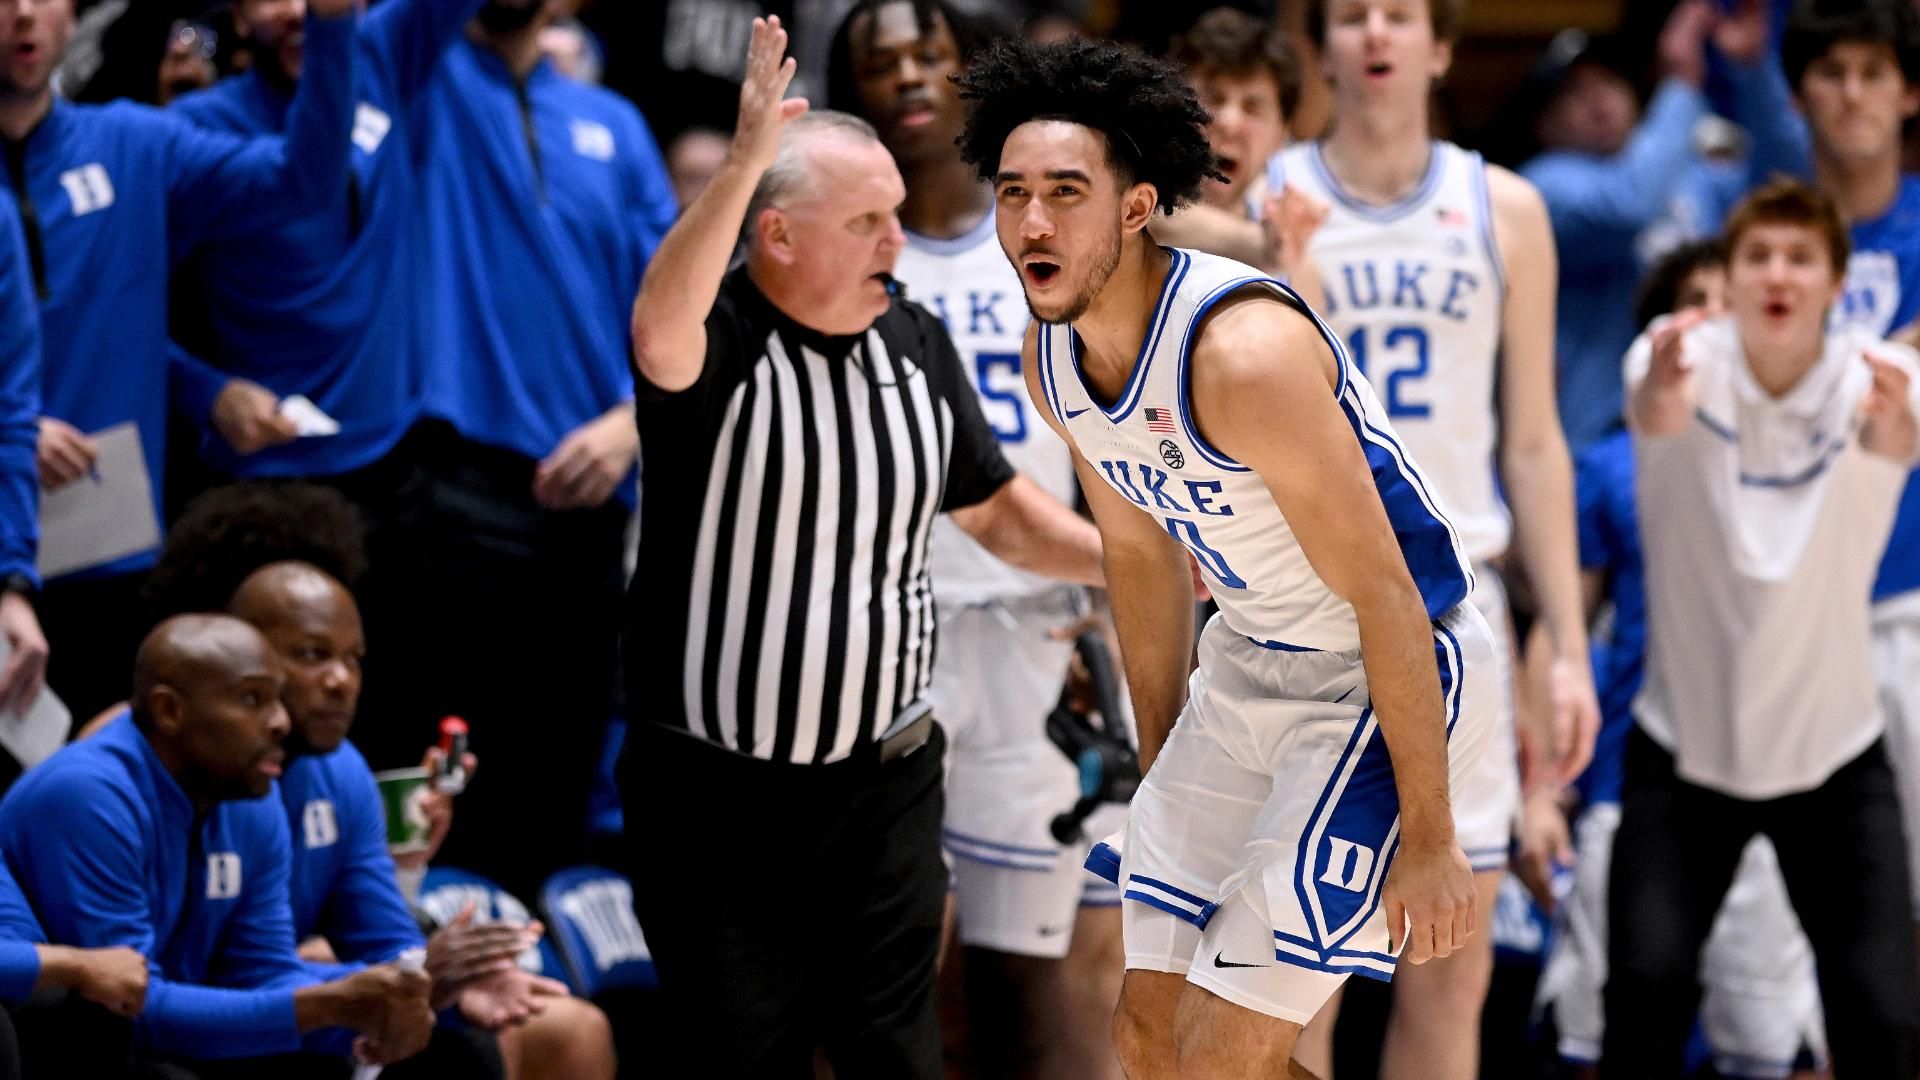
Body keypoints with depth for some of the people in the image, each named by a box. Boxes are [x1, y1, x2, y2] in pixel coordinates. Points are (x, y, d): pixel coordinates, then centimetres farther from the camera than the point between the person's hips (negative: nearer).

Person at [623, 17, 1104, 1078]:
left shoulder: (914, 343, 5)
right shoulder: (717, 344, -13)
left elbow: (999, 509, 14)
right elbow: (657, 334, -39)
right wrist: (746, 157, -45)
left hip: (885, 783, 4)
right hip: (714, 794, -4)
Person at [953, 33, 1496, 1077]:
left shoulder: (1243, 353, -30)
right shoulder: (1051, 356, -4)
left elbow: (1385, 595, -25)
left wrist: (1428, 837, -21)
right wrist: (1158, 773, 20)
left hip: (1394, 669, -8)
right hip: (1247, 664, 8)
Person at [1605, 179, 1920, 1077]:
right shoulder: (1685, 362, -12)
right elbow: (1655, 411, -37)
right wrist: (1661, 400, -62)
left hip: (1834, 757, 0)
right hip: (1683, 743, 0)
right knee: (1646, 985, -17)